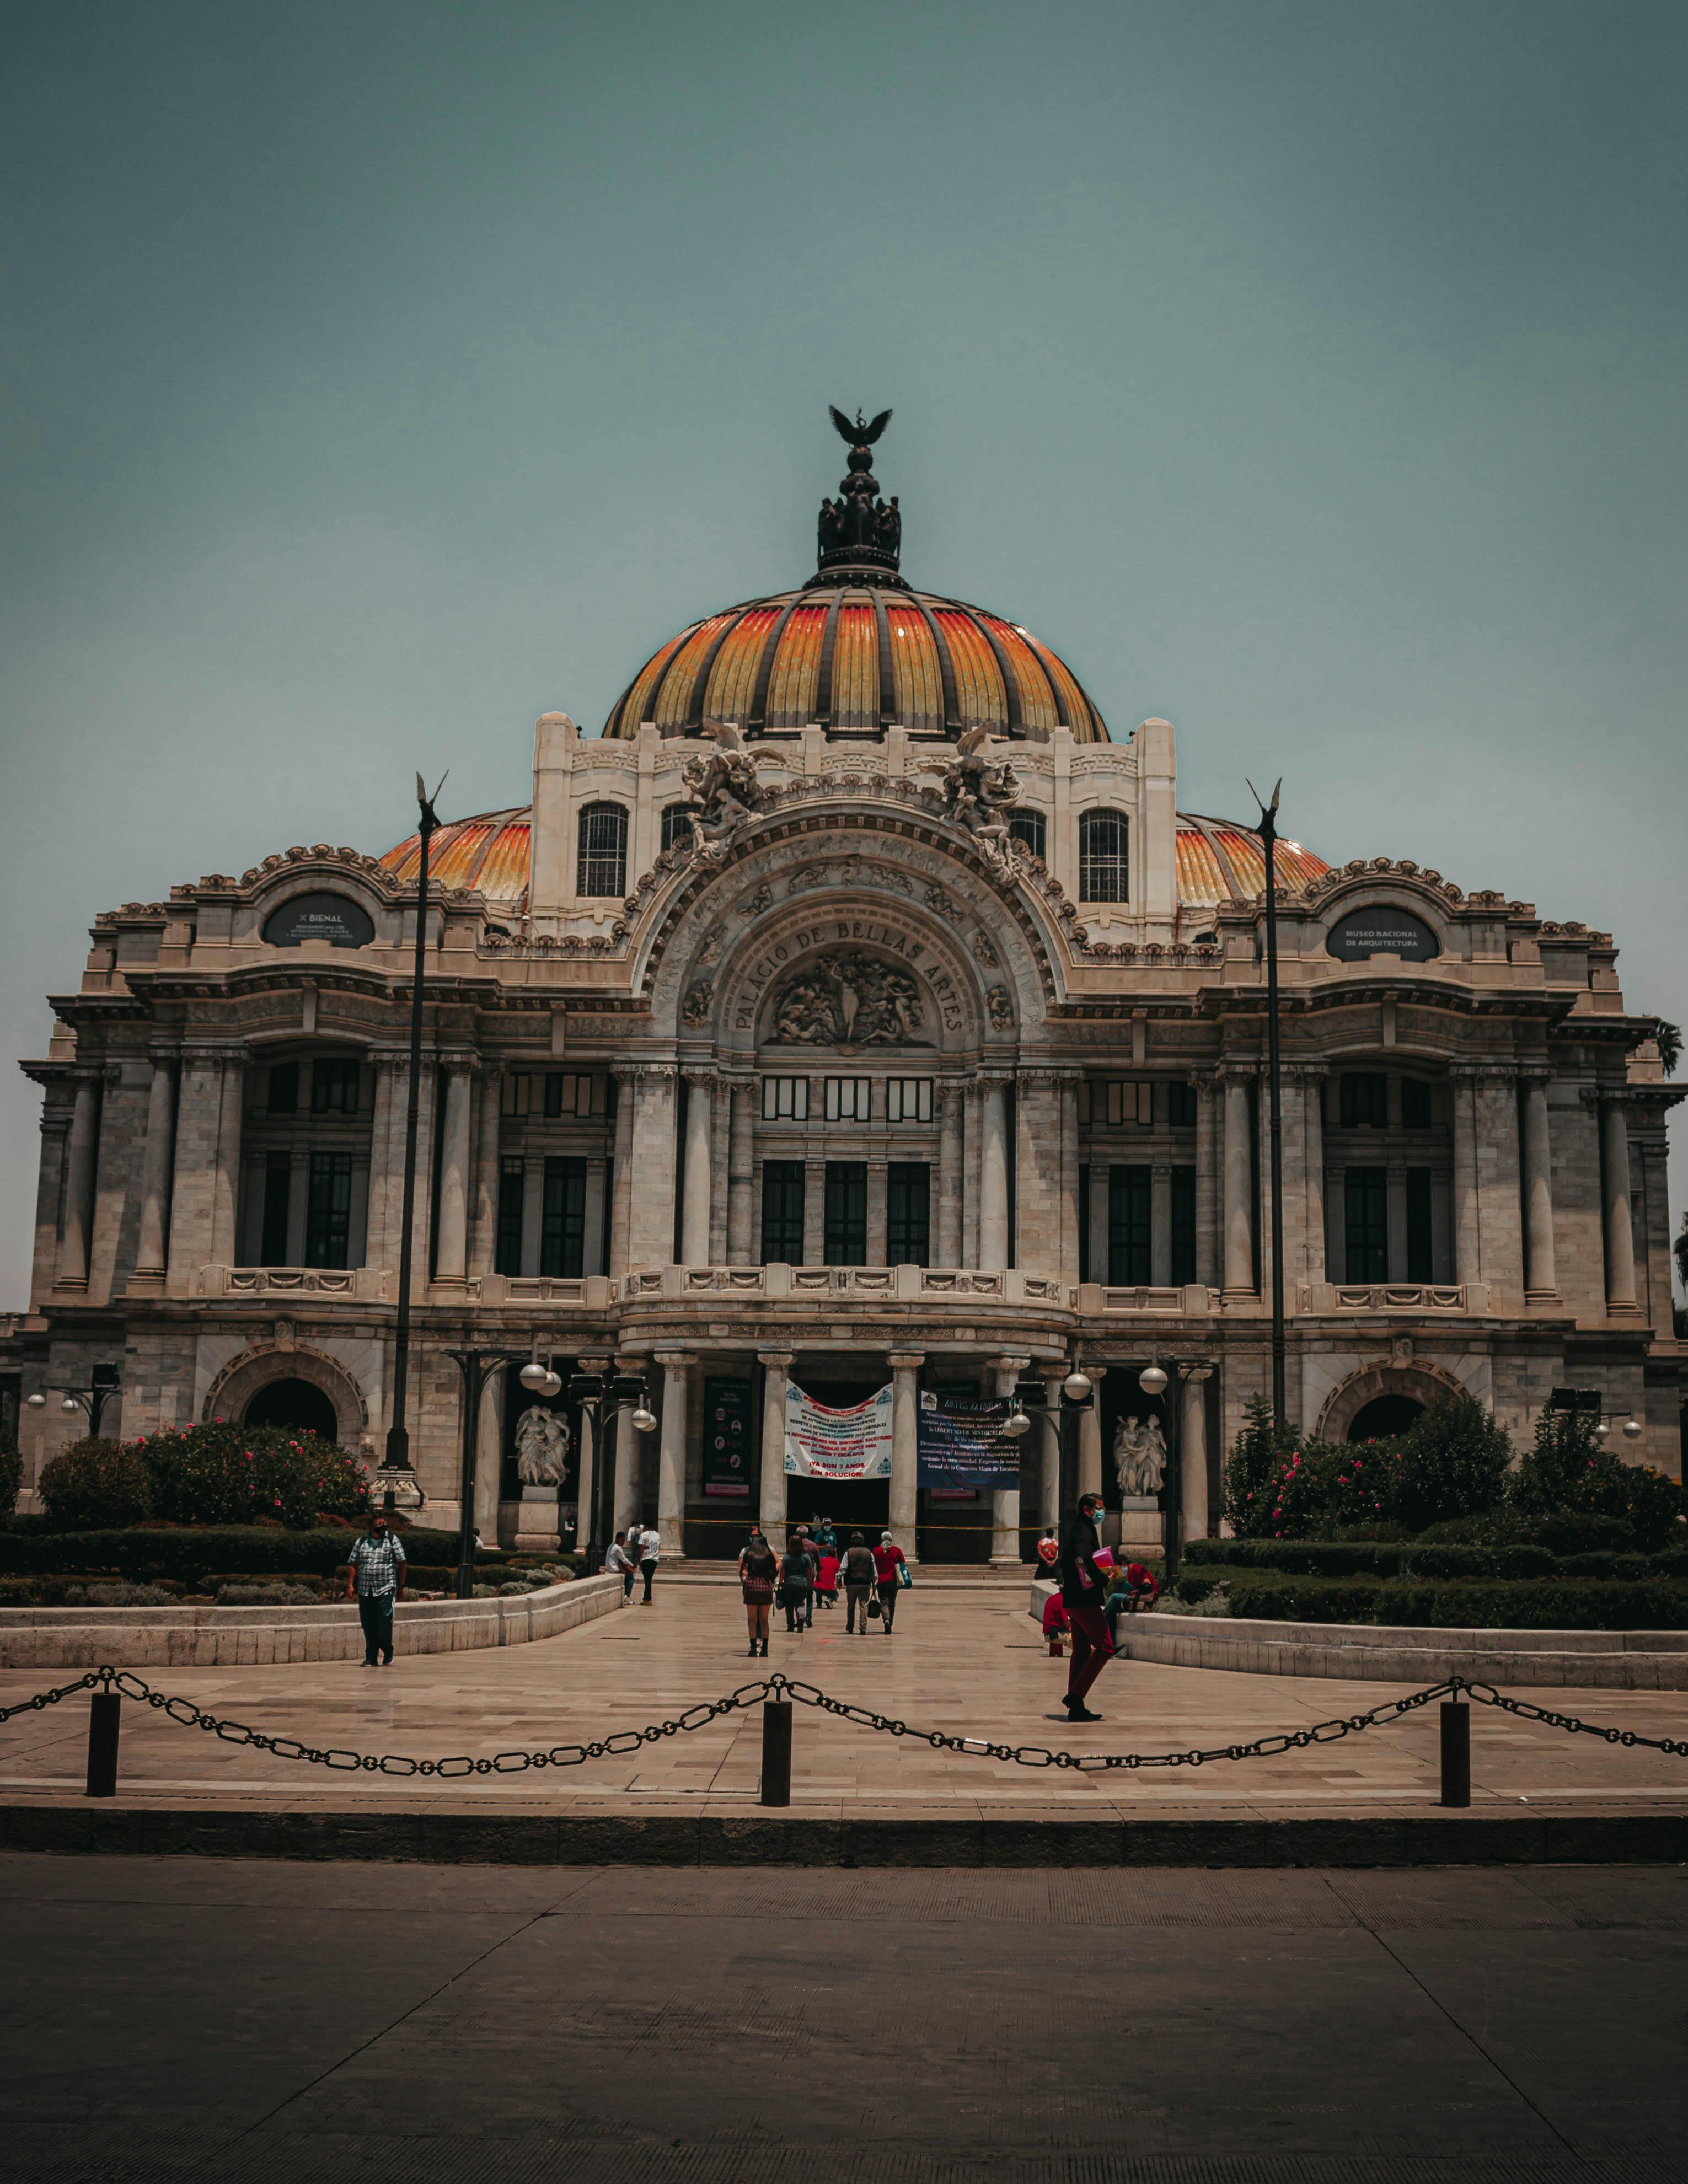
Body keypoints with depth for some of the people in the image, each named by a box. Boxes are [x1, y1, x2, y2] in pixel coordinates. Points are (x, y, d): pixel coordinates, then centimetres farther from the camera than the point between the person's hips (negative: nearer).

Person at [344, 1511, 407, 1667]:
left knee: (384, 1625, -6)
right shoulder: (362, 1542, 10)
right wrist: (350, 1584, 0)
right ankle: (371, 1658, 13)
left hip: (386, 1590, -3)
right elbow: (353, 1564, 11)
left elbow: (401, 1563, 4)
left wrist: (401, 1586, 2)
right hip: (365, 1590, 3)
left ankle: (387, 1657, 10)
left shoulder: (392, 1540, 3)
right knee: (368, 1626, 4)